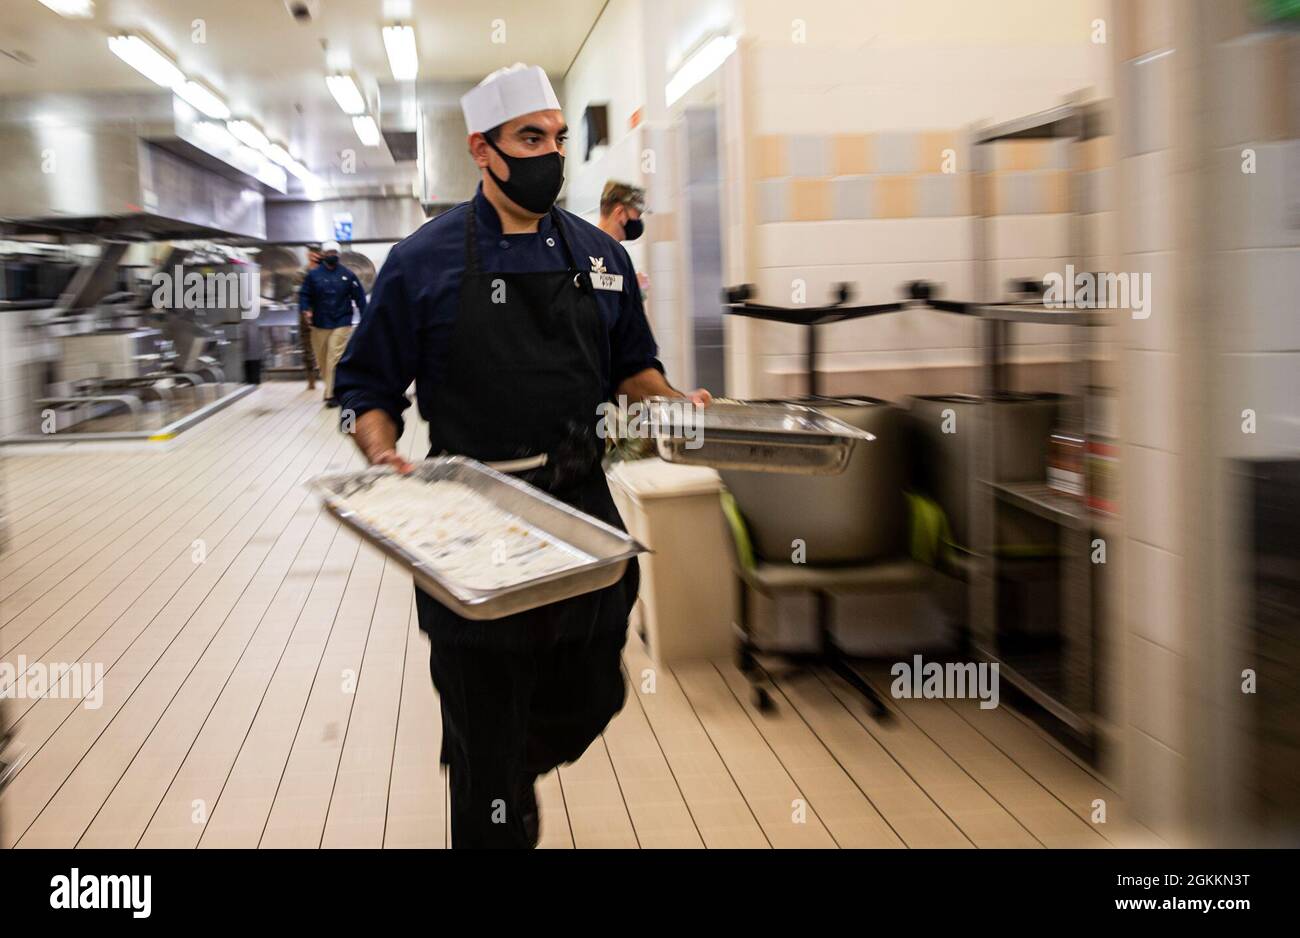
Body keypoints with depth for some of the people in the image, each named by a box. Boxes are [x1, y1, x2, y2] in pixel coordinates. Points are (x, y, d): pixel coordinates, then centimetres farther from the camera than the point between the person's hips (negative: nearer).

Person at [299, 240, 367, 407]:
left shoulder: (347, 275, 2)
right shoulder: (313, 275, 2)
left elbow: (359, 297, 4)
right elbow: (304, 295, 4)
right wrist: (306, 310, -15)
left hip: (341, 324, -2)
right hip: (319, 324, 2)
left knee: (335, 359, -10)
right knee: (322, 360, 9)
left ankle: (332, 394, -9)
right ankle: (332, 388, 28)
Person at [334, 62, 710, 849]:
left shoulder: (600, 256, 7)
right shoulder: (426, 262, -4)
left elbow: (630, 367, 18)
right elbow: (368, 388, 1)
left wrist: (672, 401, -1)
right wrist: (385, 458, -17)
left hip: (583, 513, 4)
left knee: (586, 702, 16)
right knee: (487, 741, 6)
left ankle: (504, 769, 48)